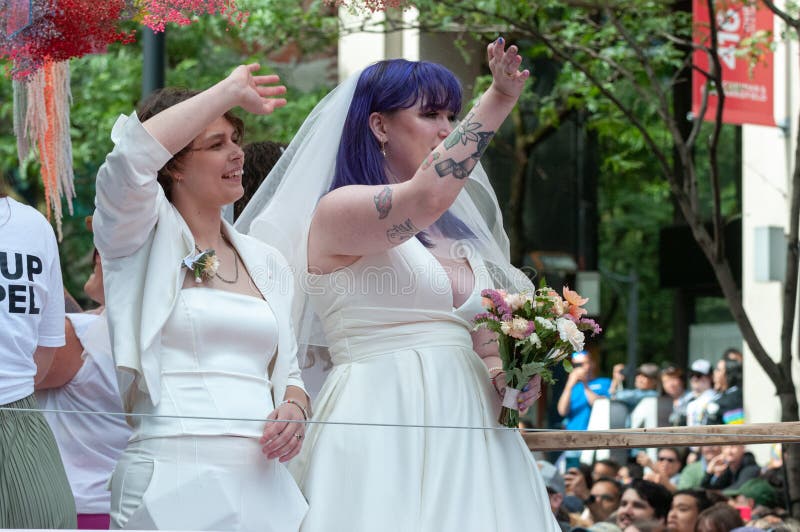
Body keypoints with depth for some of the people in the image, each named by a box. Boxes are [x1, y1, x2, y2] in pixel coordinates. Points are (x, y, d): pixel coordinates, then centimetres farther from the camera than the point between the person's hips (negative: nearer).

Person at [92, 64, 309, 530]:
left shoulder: (266, 262, 20)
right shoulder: (141, 238, 3)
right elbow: (132, 155, -18)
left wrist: (295, 409, -1)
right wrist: (230, 91, -7)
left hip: (264, 486, 6)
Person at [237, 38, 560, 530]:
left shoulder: (457, 236, 19)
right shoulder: (337, 212, -3)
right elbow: (426, 197, -23)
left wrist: (515, 377, 2)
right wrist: (498, 101, -20)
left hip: (469, 443, 7)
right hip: (385, 442, -7)